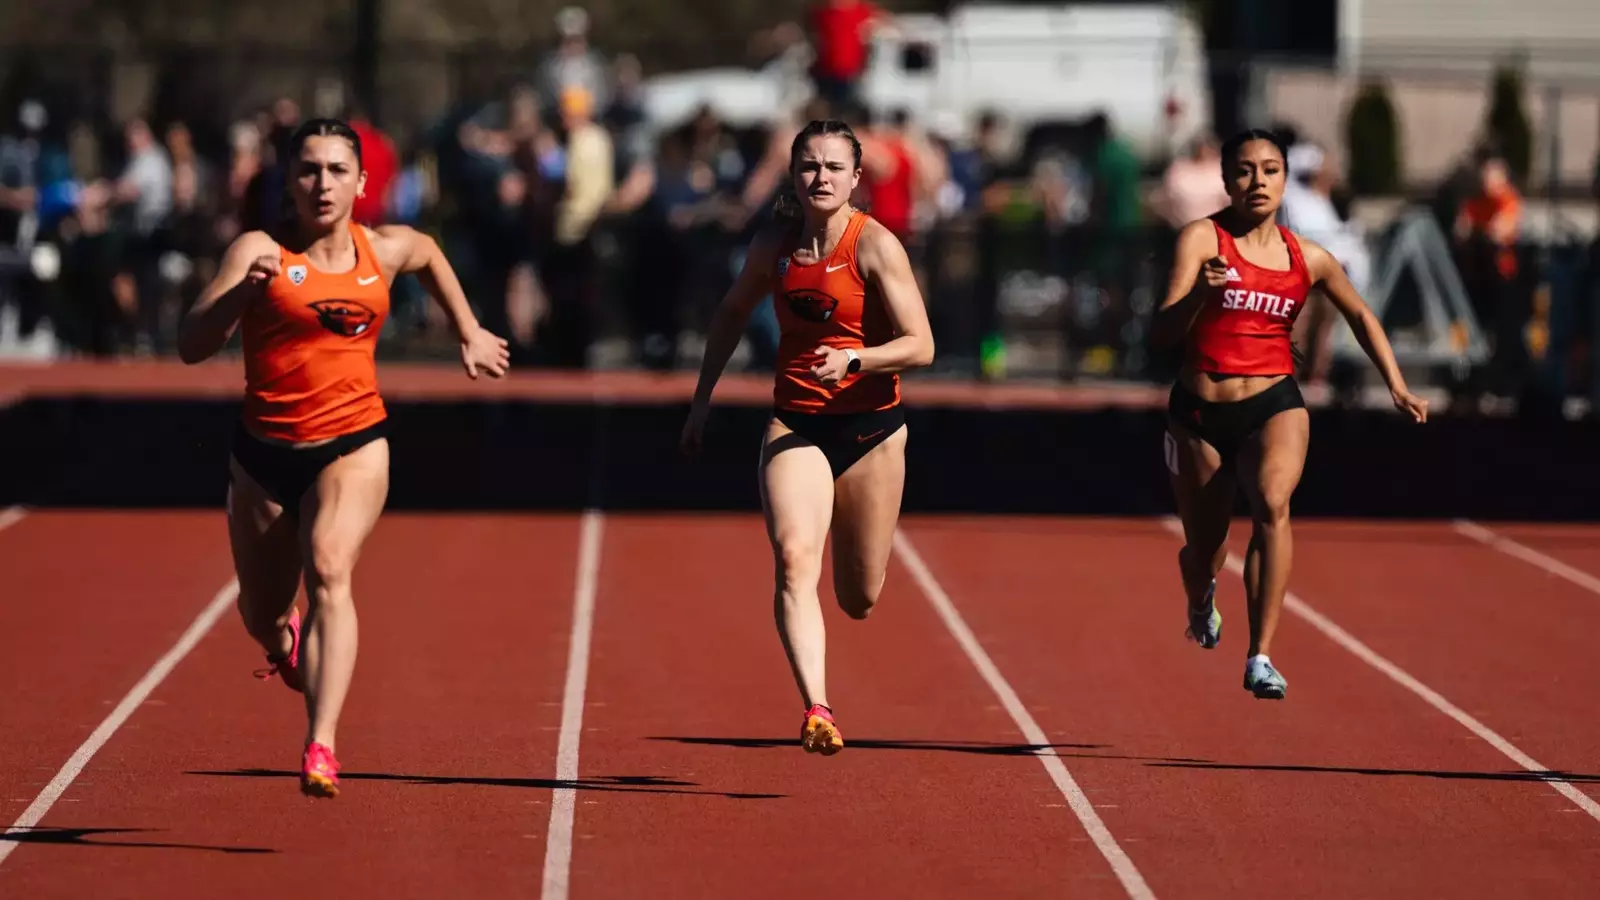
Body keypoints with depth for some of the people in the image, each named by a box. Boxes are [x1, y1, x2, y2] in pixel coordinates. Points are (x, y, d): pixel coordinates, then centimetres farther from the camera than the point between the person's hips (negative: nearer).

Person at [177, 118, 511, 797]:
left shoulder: (385, 251, 3)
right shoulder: (262, 251, -10)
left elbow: (430, 255, 29)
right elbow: (192, 347, -20)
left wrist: (469, 334, 31)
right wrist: (242, 293, -36)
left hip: (354, 445, 0)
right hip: (265, 452, 0)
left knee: (329, 573, -27)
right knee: (263, 617, 13)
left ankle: (321, 744, -38)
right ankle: (284, 645, 54)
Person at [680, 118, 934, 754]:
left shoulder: (875, 246, -11)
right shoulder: (774, 244, 0)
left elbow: (920, 345, -14)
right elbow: (733, 312, 19)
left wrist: (856, 358, -30)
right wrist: (703, 397, 18)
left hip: (871, 427, -2)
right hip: (795, 425, 2)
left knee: (859, 600, 9)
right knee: (795, 559, -23)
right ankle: (816, 710, -32)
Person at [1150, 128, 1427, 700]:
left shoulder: (1308, 259, 3)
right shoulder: (1202, 239, -7)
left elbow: (1360, 316, 21)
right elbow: (1161, 334, -16)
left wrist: (1397, 386, 15)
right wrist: (1201, 293, -35)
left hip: (1274, 406, 0)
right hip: (1199, 414, 0)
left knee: (1272, 503, -30)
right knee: (1202, 548, 12)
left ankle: (1260, 658, -32)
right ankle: (1201, 600, 54)